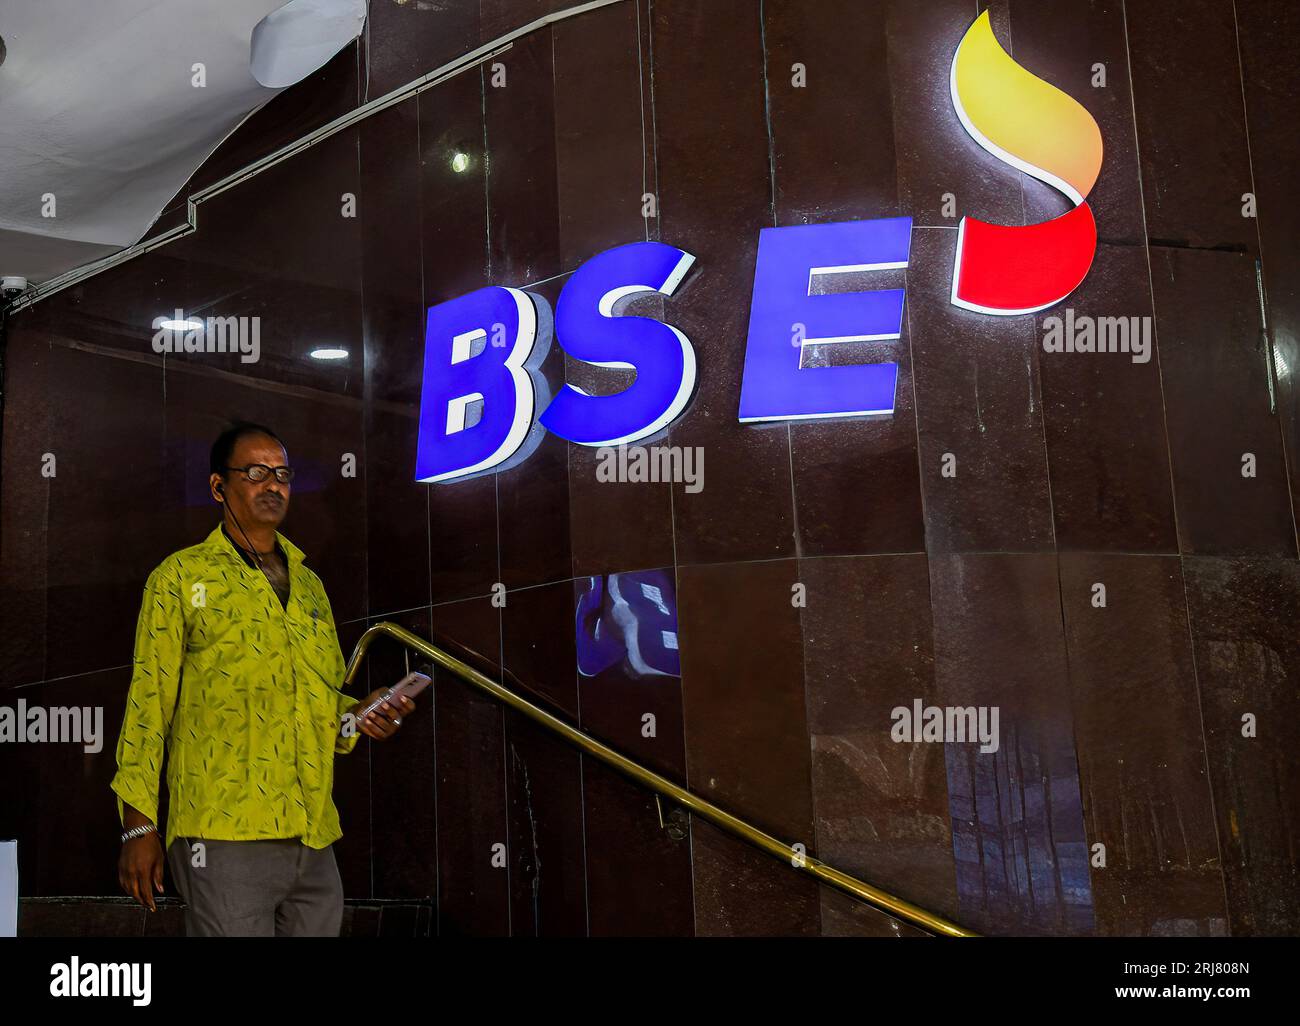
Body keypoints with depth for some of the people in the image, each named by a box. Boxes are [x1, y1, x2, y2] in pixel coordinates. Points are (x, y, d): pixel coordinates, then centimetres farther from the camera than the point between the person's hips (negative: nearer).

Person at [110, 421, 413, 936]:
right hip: (224, 836, -5)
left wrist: (358, 716, 3)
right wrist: (139, 826, -5)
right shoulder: (181, 577, 4)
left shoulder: (310, 585, 19)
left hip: (314, 839, 5)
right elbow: (148, 704, 1)